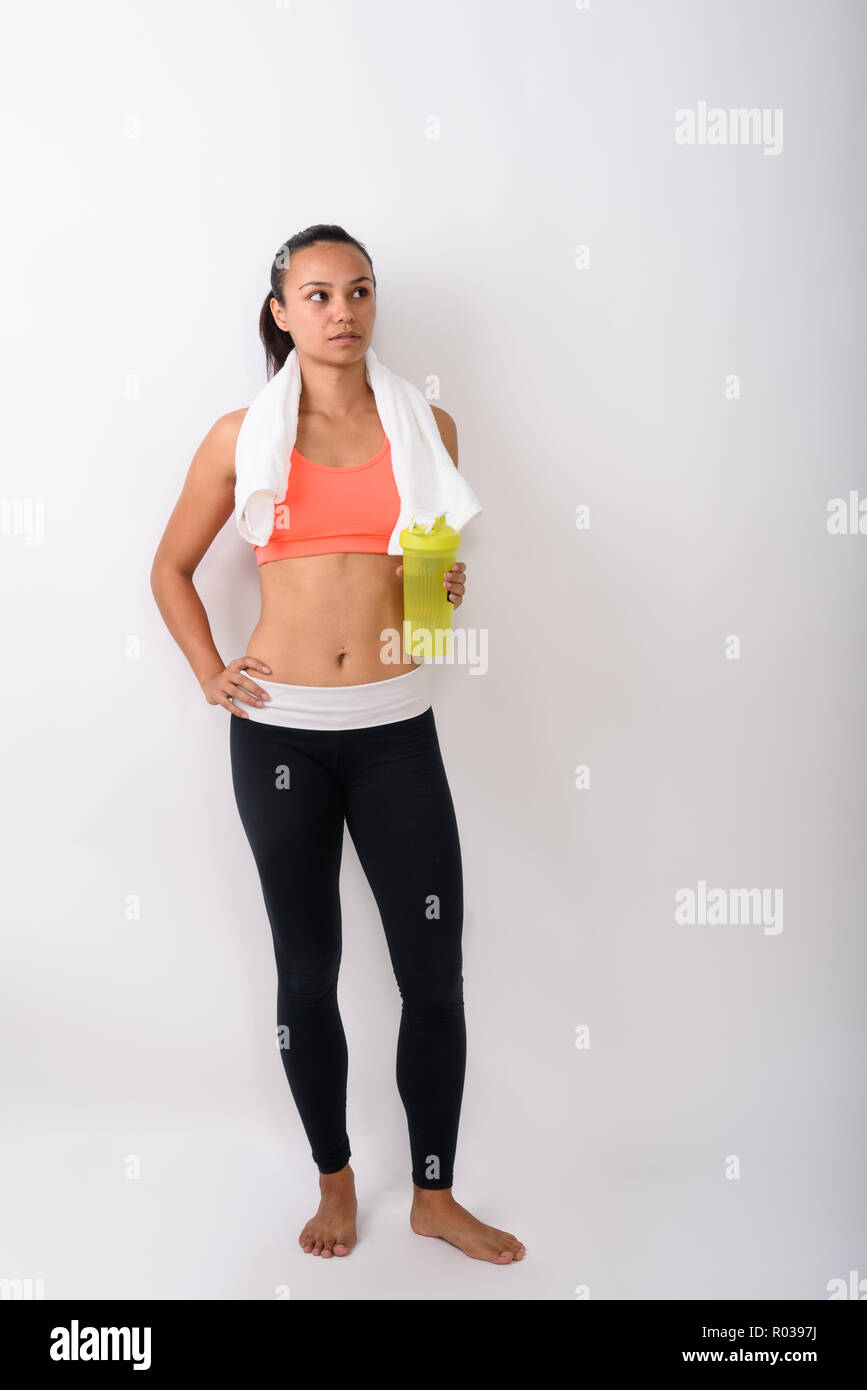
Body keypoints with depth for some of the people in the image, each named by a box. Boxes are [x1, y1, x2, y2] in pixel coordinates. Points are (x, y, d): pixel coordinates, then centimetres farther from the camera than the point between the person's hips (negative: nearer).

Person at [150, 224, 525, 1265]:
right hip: (280, 730, 0)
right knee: (306, 971, 10)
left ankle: (435, 1195, 25)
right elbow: (171, 568, 13)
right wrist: (209, 673, 1)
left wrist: (450, 591, -7)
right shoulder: (243, 436, 2)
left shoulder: (425, 427, 5)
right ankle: (335, 1181, 32)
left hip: (396, 728, 1)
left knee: (435, 975, 4)